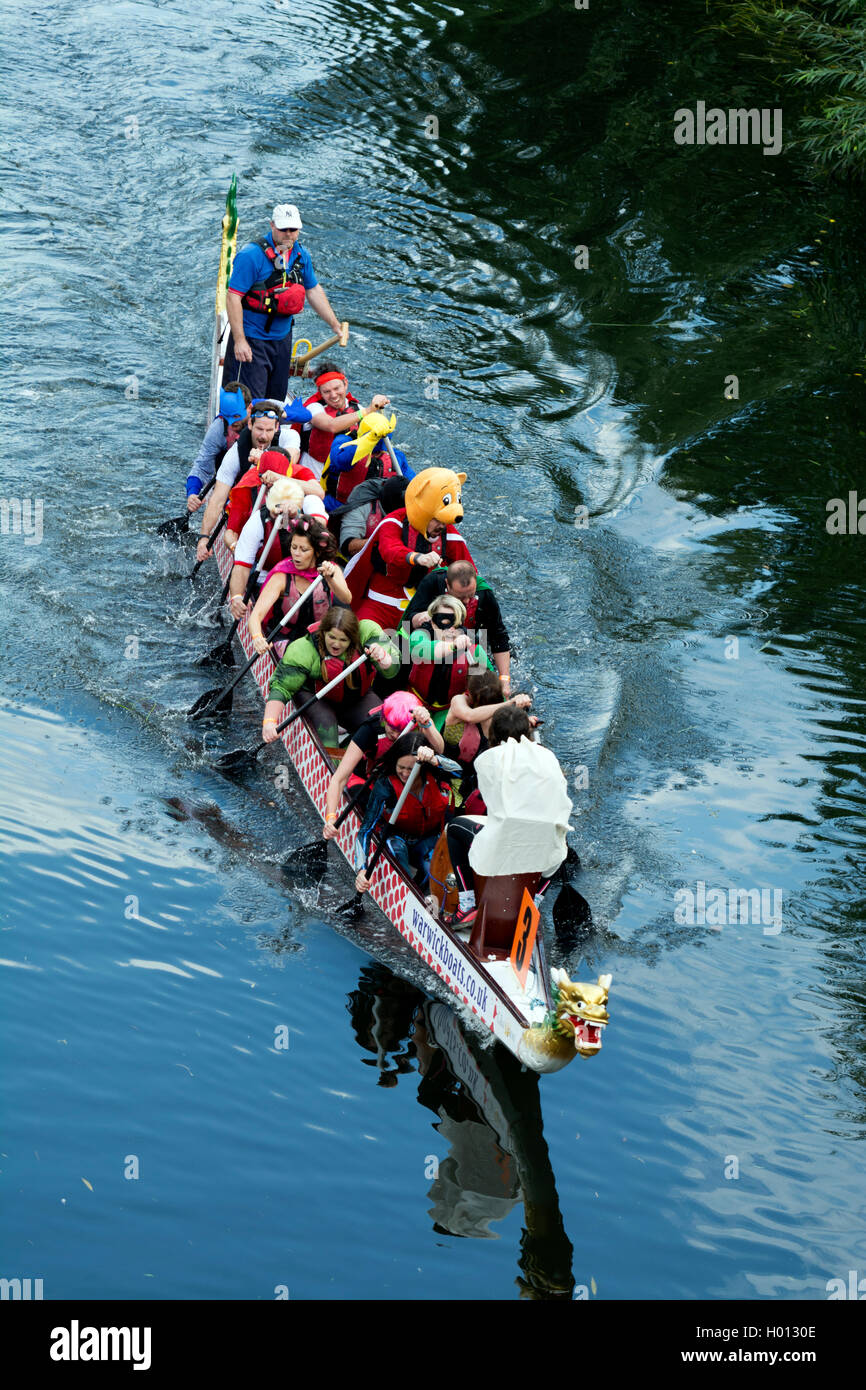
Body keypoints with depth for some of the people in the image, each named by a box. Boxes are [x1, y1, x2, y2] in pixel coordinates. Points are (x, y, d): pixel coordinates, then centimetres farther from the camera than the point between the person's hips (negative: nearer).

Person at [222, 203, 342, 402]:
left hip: (282, 338, 7)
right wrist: (239, 341, -24)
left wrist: (335, 325, 16)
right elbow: (233, 297, -20)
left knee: (277, 399, 16)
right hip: (252, 339, -7)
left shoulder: (301, 255, 4)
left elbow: (313, 290, 18)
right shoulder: (252, 255, -18)